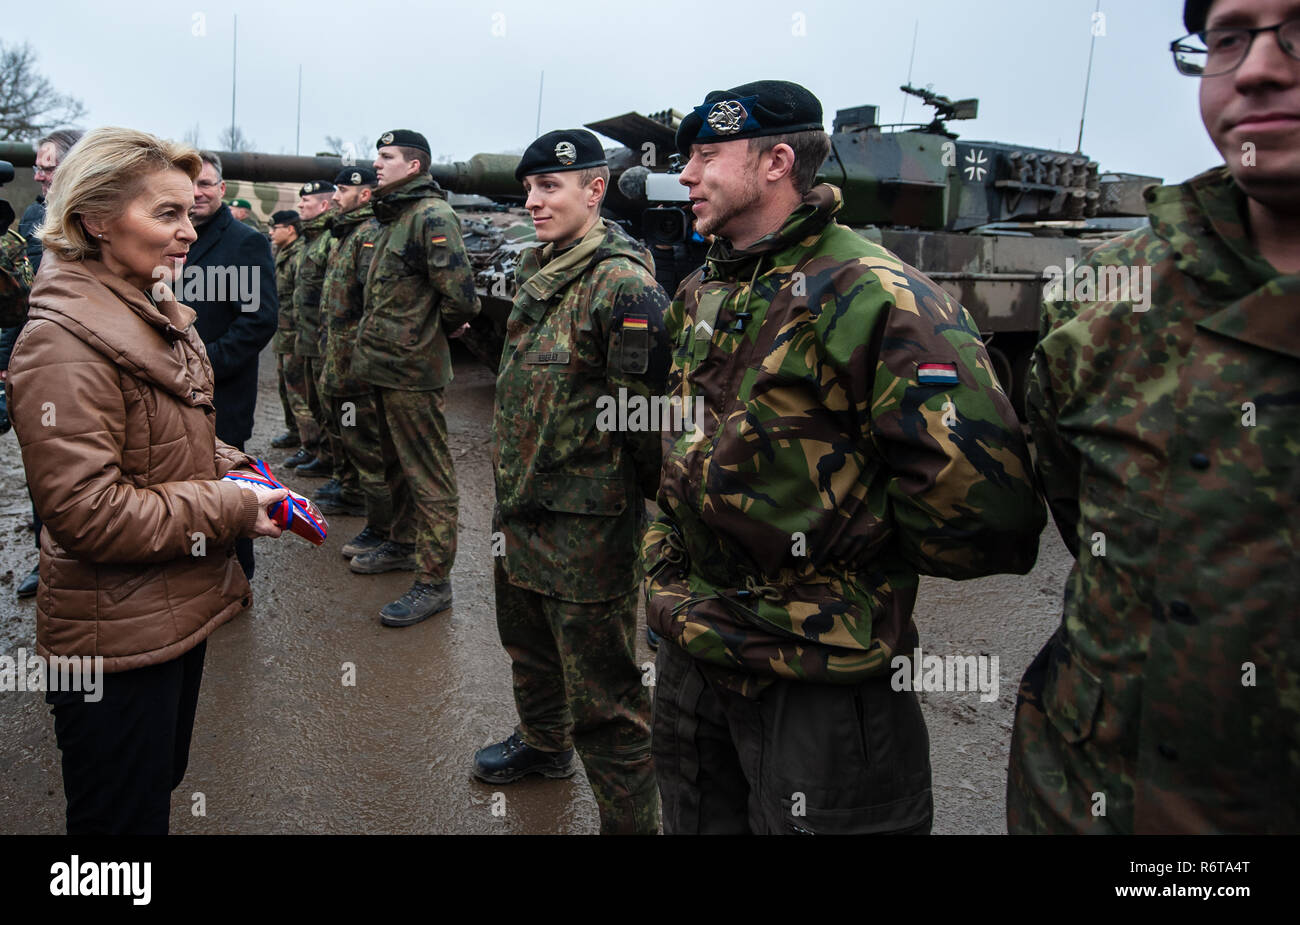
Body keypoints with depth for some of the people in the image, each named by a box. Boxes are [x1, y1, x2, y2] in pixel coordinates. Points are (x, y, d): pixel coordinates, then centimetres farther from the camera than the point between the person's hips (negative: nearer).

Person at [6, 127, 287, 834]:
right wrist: (232, 509, -21)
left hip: (181, 610, 9)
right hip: (117, 640, -9)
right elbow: (86, 512, -26)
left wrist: (231, 466, 1)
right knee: (123, 815, 11)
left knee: (163, 782, 27)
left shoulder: (158, 313, 8)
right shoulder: (63, 342, -23)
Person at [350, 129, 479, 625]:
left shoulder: (431, 216, -17)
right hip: (385, 363, 10)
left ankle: (434, 580, 4)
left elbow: (459, 295, -26)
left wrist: (439, 329, -9)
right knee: (397, 463, 22)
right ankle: (404, 543, 39)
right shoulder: (395, 217, 16)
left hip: (413, 370, -10)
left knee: (427, 474, -3)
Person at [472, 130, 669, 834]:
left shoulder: (623, 285, -19)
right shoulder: (536, 270, 10)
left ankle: (630, 821, 19)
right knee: (528, 642, 28)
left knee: (601, 693, 1)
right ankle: (542, 742, 53)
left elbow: (645, 413, -21)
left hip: (587, 524, -9)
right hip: (521, 507, 9)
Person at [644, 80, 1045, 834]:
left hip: (819, 684, -8)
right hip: (689, 651, 8)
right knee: (696, 820, 25)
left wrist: (846, 543, -12)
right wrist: (673, 560, 13)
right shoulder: (701, 294, 8)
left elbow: (985, 510, -28)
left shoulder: (872, 296, -21)